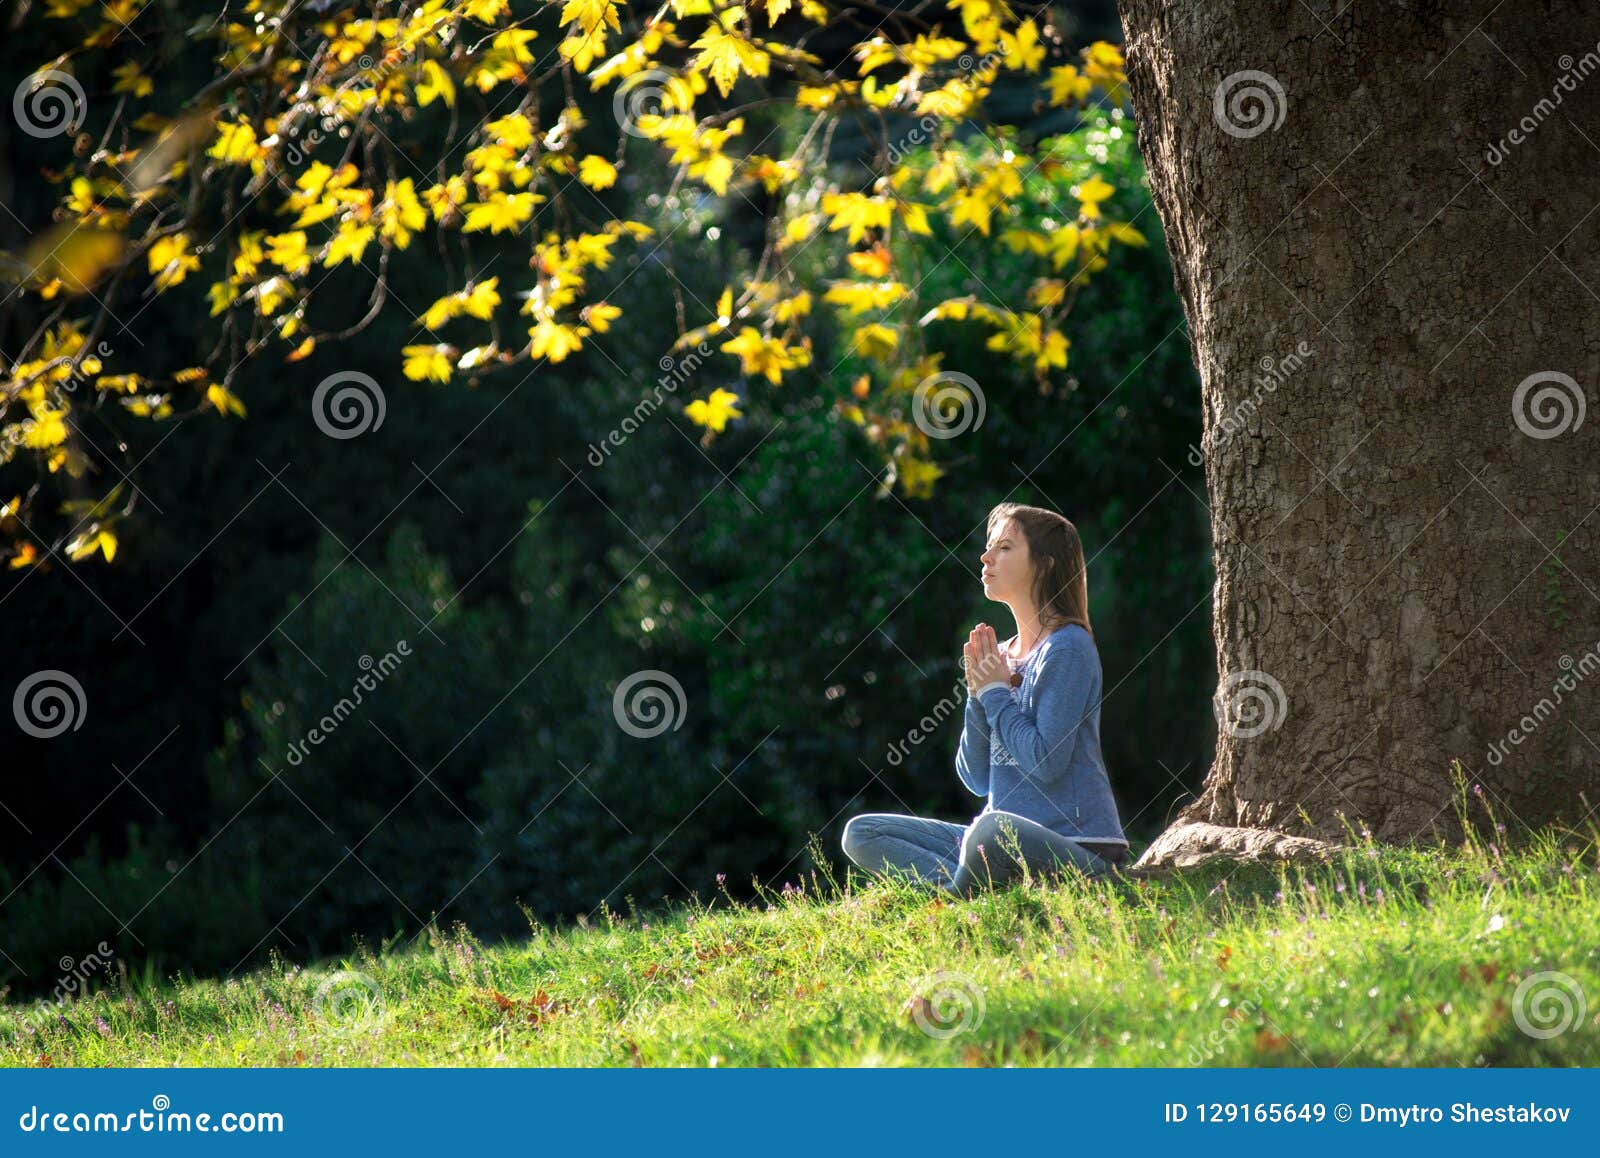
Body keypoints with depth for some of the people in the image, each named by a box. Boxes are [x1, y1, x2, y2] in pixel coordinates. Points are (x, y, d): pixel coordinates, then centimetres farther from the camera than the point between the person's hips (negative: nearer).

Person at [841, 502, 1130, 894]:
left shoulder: (1068, 648, -8)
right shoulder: (1001, 655, 13)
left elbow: (1046, 762, -19)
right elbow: (977, 779, 11)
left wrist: (996, 692, -8)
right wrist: (977, 692, -2)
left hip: (1080, 850, -8)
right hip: (1008, 840, 8)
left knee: (993, 829, -41)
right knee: (861, 833, 1)